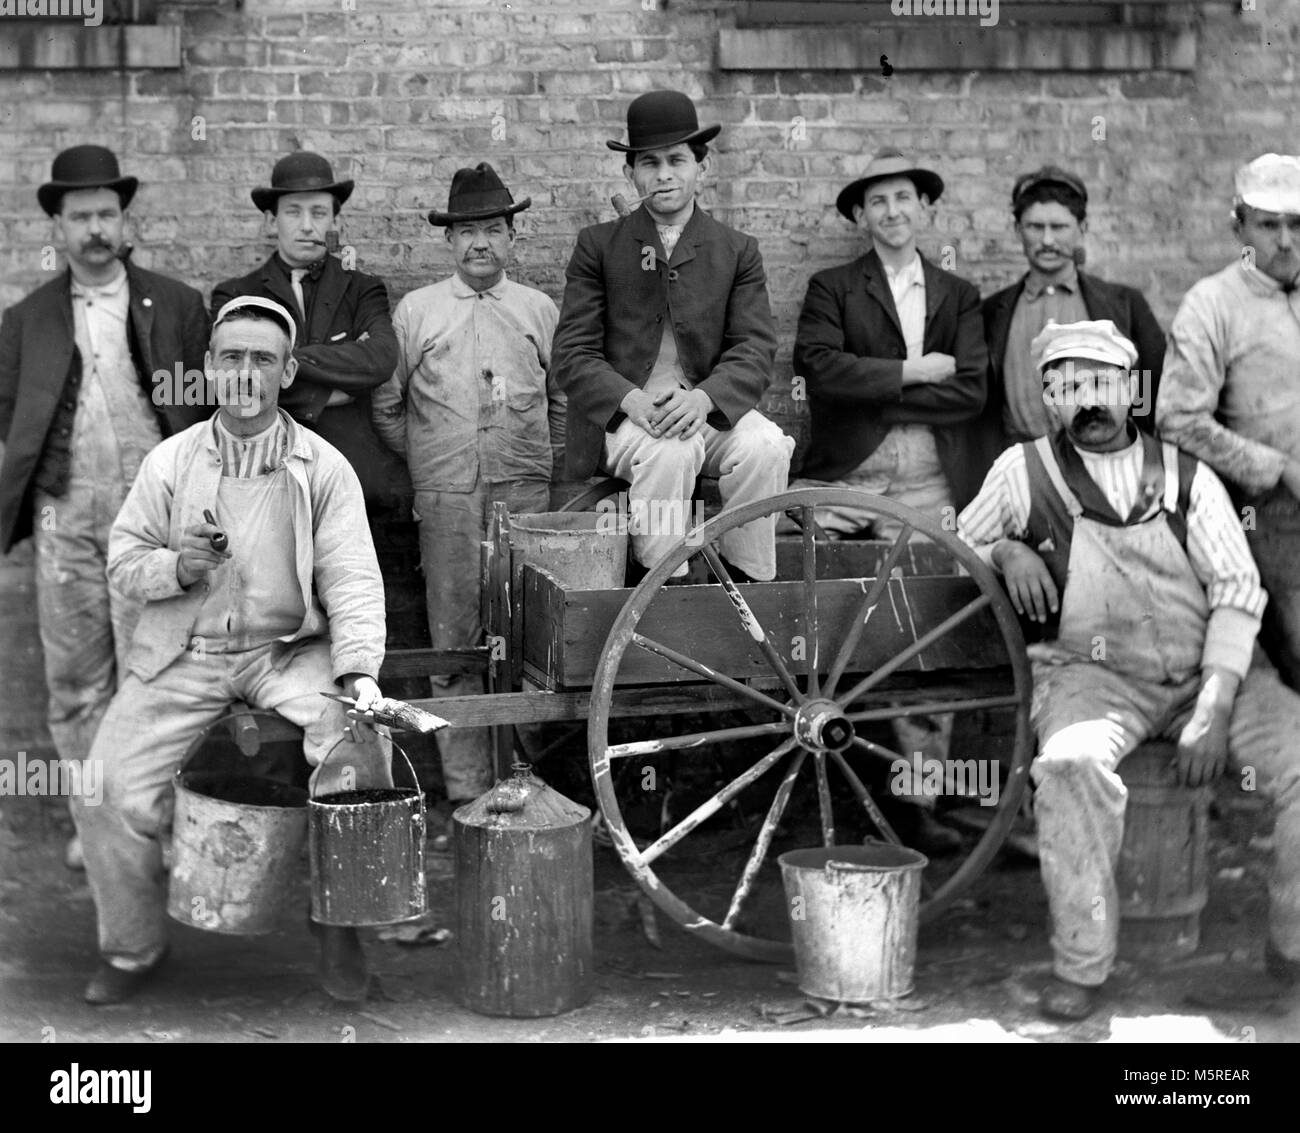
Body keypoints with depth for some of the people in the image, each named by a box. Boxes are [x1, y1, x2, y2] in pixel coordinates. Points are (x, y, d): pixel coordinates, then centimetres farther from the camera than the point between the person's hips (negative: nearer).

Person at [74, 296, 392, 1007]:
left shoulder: (324, 468, 0)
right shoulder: (170, 461, 5)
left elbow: (352, 578, -6)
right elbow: (123, 556, 8)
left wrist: (358, 669, -21)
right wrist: (175, 567, -15)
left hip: (289, 649, -1)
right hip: (182, 655, 1)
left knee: (355, 743, -28)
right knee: (108, 788, -14)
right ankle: (131, 946, 11)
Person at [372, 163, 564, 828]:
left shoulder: (540, 310, 12)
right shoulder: (415, 310, 8)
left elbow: (564, 403, 17)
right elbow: (386, 405, 11)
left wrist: (547, 465, 10)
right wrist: (423, 461, 8)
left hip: (525, 493, 1)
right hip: (446, 496, 0)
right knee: (455, 642, -1)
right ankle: (467, 791, 3)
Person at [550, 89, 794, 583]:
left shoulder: (738, 251, 12)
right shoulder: (598, 246, 9)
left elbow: (754, 351, 1)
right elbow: (571, 354, 1)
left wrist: (704, 398, -21)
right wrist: (633, 400, -19)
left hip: (708, 409, 2)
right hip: (621, 413, -2)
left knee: (765, 446, -29)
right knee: (670, 451, -34)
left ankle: (749, 581, -16)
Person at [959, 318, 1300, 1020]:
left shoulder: (1185, 475, 9)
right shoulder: (1023, 470, 8)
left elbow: (1238, 590, 2)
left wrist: (1213, 713, -10)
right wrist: (1005, 552, -5)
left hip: (1209, 671, 2)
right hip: (1092, 670, -2)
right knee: (1072, 761, -35)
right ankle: (1080, 964, -23)